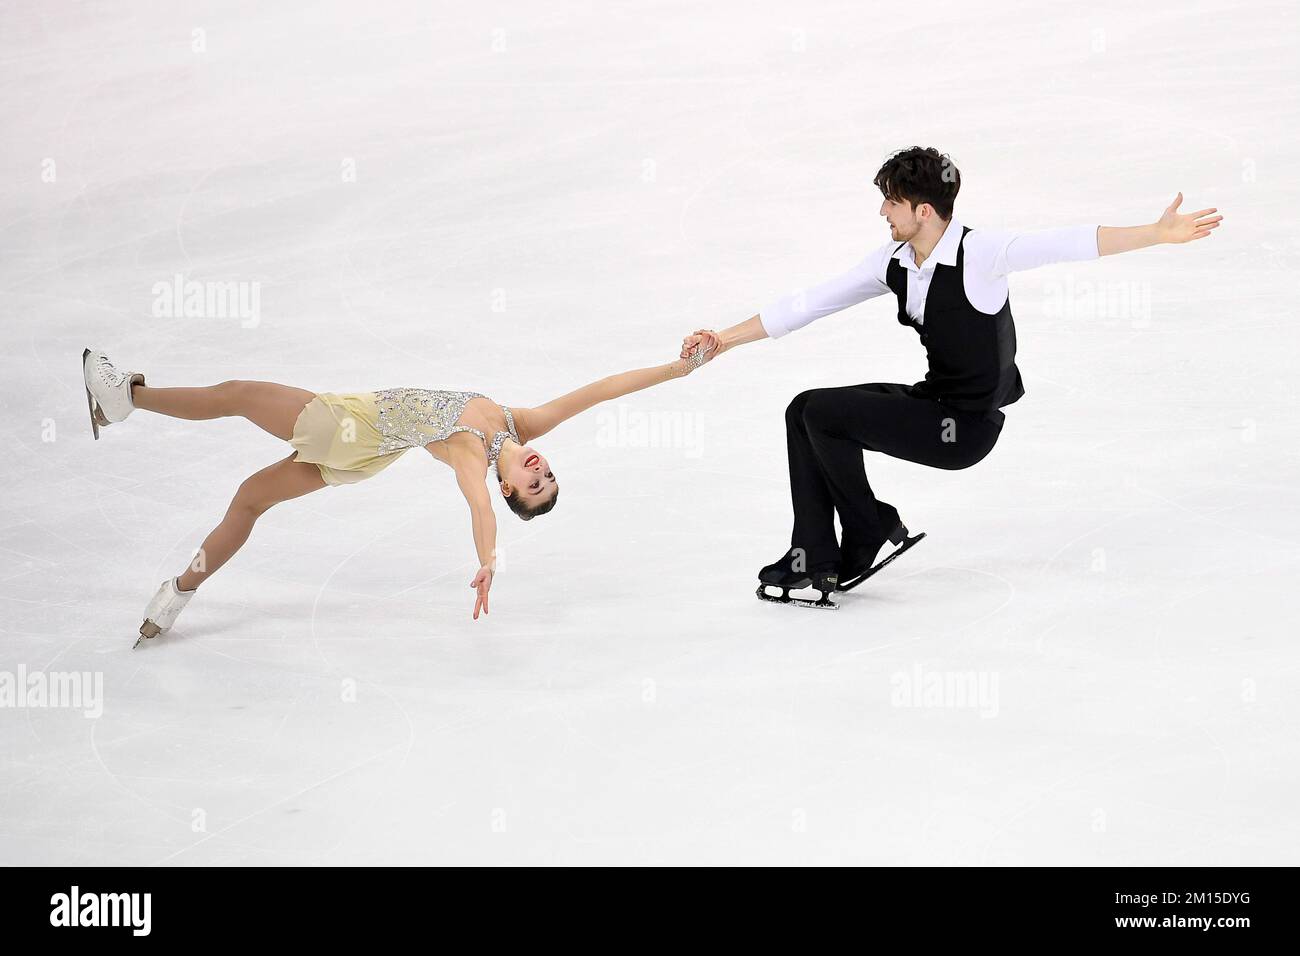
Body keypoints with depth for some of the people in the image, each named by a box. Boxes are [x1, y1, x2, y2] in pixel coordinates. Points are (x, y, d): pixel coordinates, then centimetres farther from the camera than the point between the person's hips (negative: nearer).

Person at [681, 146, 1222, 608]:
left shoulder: (979, 253, -18)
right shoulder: (893, 263, 3)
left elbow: (1068, 244, -26)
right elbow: (812, 303, 8)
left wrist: (1158, 234, -36)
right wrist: (725, 340, 7)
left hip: (968, 425, -8)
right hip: (933, 402, 8)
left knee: (822, 412, -14)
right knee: (802, 412, 1)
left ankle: (872, 535, 5)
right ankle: (815, 557, 2)